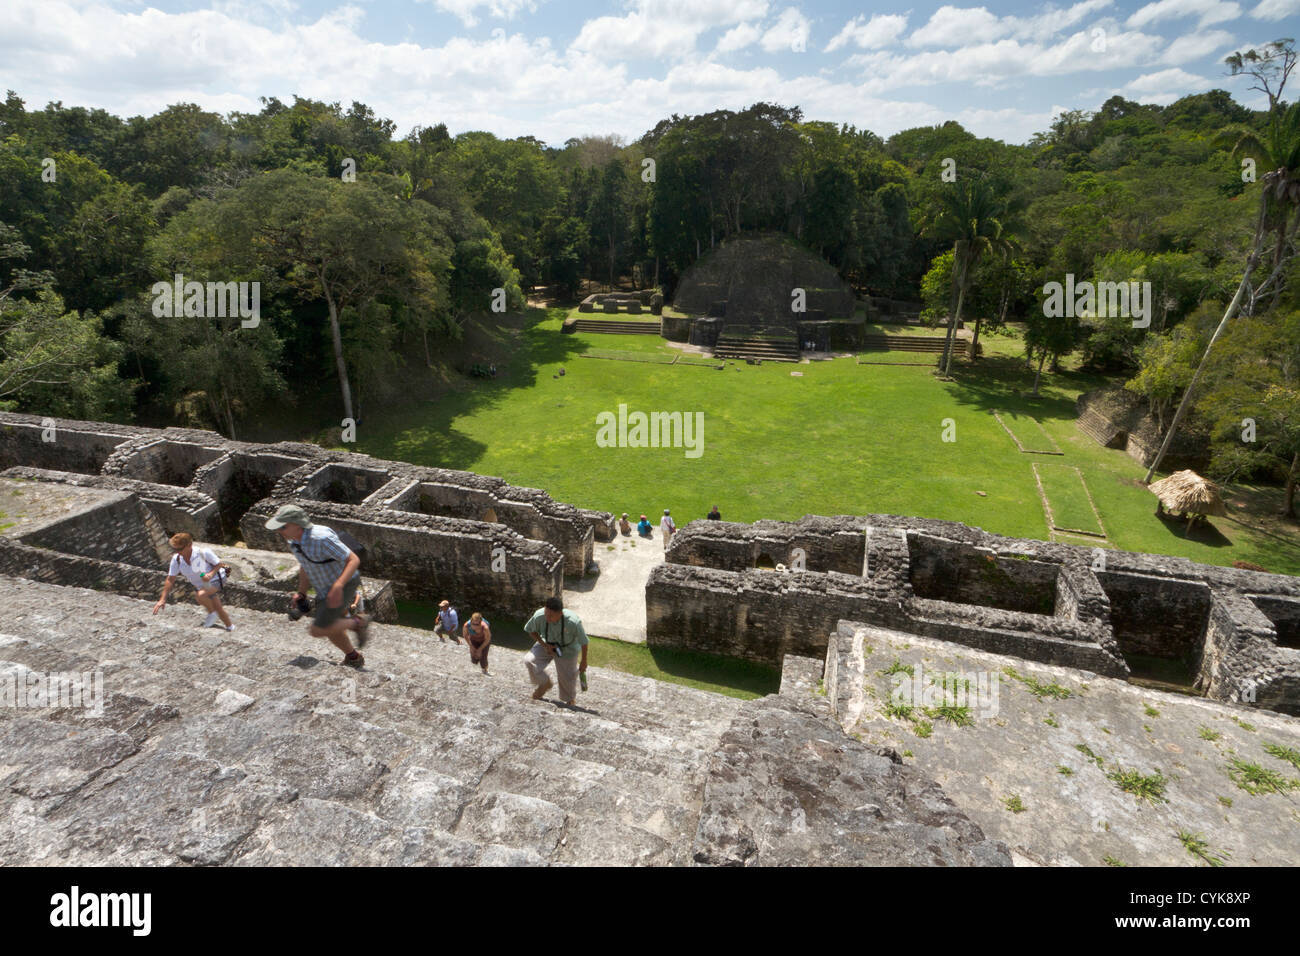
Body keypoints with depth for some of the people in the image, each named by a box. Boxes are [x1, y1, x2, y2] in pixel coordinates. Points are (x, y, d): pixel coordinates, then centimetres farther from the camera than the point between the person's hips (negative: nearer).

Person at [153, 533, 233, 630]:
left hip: (213, 582, -5)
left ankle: (212, 613, -7)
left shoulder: (203, 552, -29)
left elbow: (219, 564, -15)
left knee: (199, 595, -34)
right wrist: (162, 599, -14)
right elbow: (170, 579, -10)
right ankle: (230, 627, 35)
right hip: (199, 586, 5)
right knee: (218, 609, 12)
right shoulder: (176, 559, -17)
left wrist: (211, 573, -35)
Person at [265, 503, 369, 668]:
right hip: (325, 587, 9)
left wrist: (338, 586, -40)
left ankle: (357, 623, 8)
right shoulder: (294, 540, -5)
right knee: (331, 630, 20)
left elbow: (354, 560, -29)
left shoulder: (321, 538, -32)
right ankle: (353, 658, 42)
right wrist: (301, 593, 10)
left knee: (317, 630, -12)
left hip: (343, 586, -9)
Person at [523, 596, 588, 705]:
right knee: (529, 660, -18)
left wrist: (583, 662, -9)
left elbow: (583, 642, -20)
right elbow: (531, 630, -8)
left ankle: (570, 700, 40)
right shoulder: (539, 616, -31)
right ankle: (545, 684, 9)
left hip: (567, 650, -2)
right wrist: (544, 645, -18)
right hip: (547, 644, 2)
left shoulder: (573, 621, -37)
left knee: (567, 677, 6)